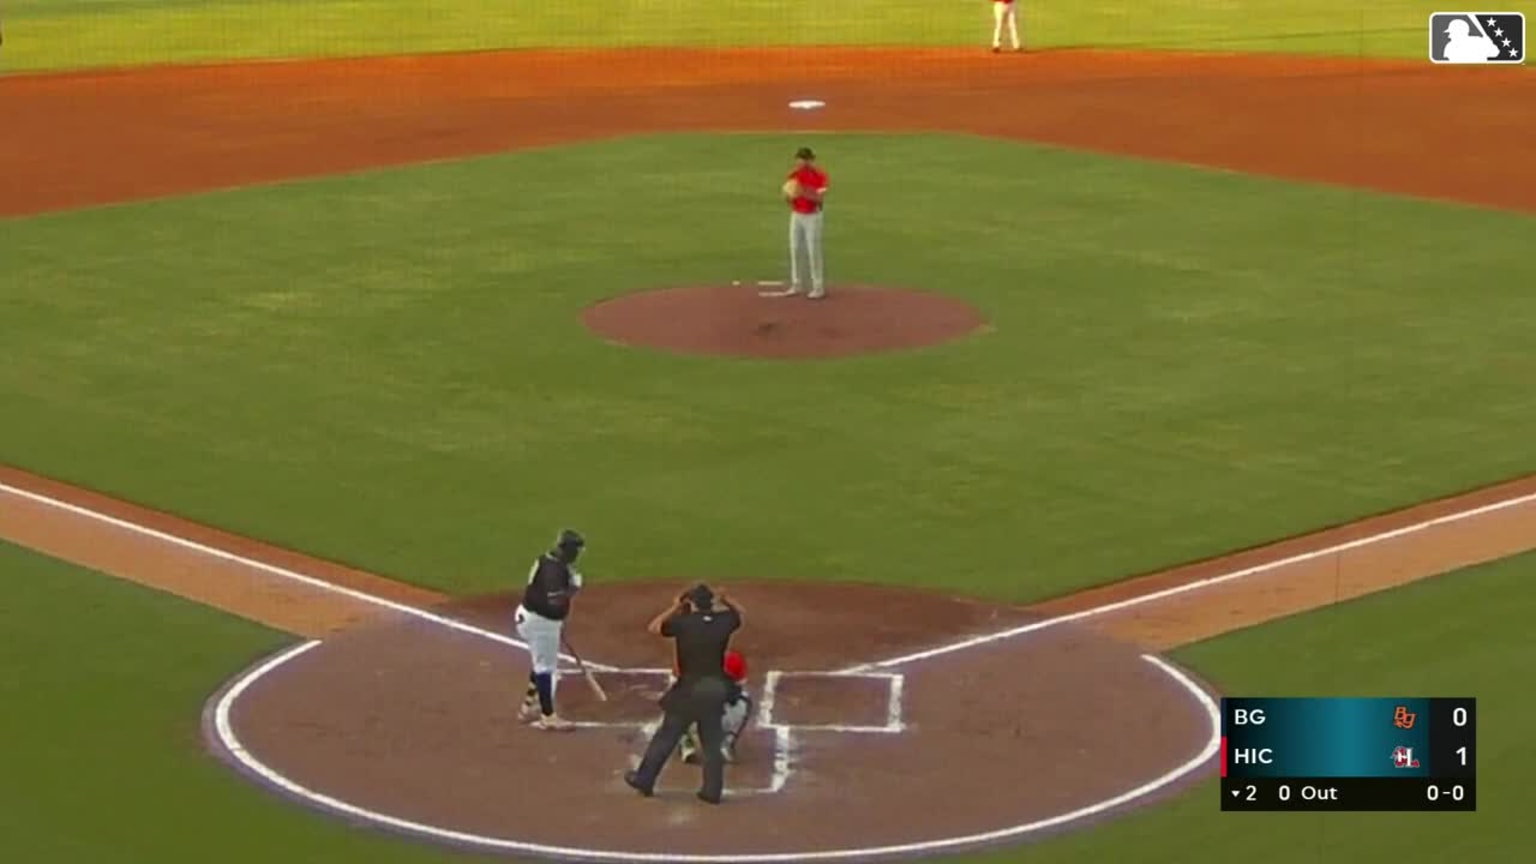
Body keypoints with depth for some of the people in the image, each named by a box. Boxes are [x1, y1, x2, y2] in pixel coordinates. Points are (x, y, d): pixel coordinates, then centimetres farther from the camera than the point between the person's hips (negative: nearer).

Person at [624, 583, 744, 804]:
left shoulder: (683, 623, -11)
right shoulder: (722, 622, -2)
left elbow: (653, 627, 5)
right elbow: (738, 613, 21)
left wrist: (674, 607, 10)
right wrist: (724, 601, 14)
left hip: (689, 690, -3)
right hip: (715, 691, 3)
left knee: (666, 736, 7)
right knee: (712, 742, 11)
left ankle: (644, 780, 15)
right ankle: (713, 790, 12)